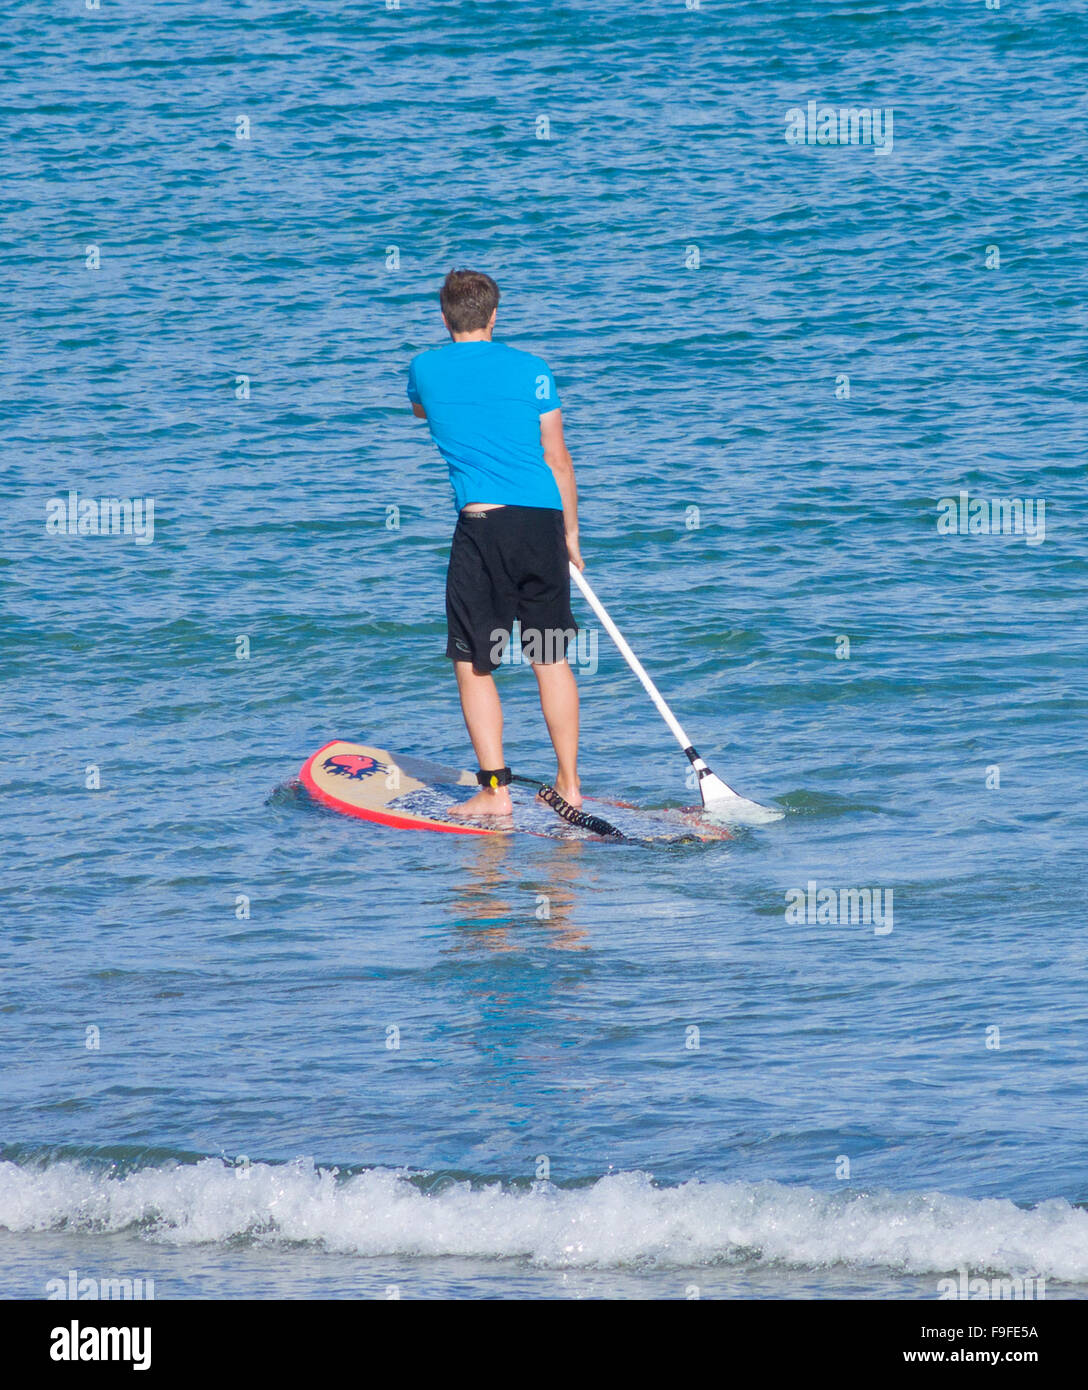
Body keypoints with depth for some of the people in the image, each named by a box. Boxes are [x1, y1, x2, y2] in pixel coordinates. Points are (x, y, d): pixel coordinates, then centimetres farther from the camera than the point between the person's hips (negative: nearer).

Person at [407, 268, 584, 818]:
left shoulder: (426, 369, 6)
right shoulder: (530, 370, 6)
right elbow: (557, 458, 8)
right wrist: (571, 532, 18)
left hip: (483, 523, -3)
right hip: (543, 519, 3)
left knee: (472, 663, 4)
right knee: (552, 659, 13)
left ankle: (496, 789, -3)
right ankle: (569, 784, 15)